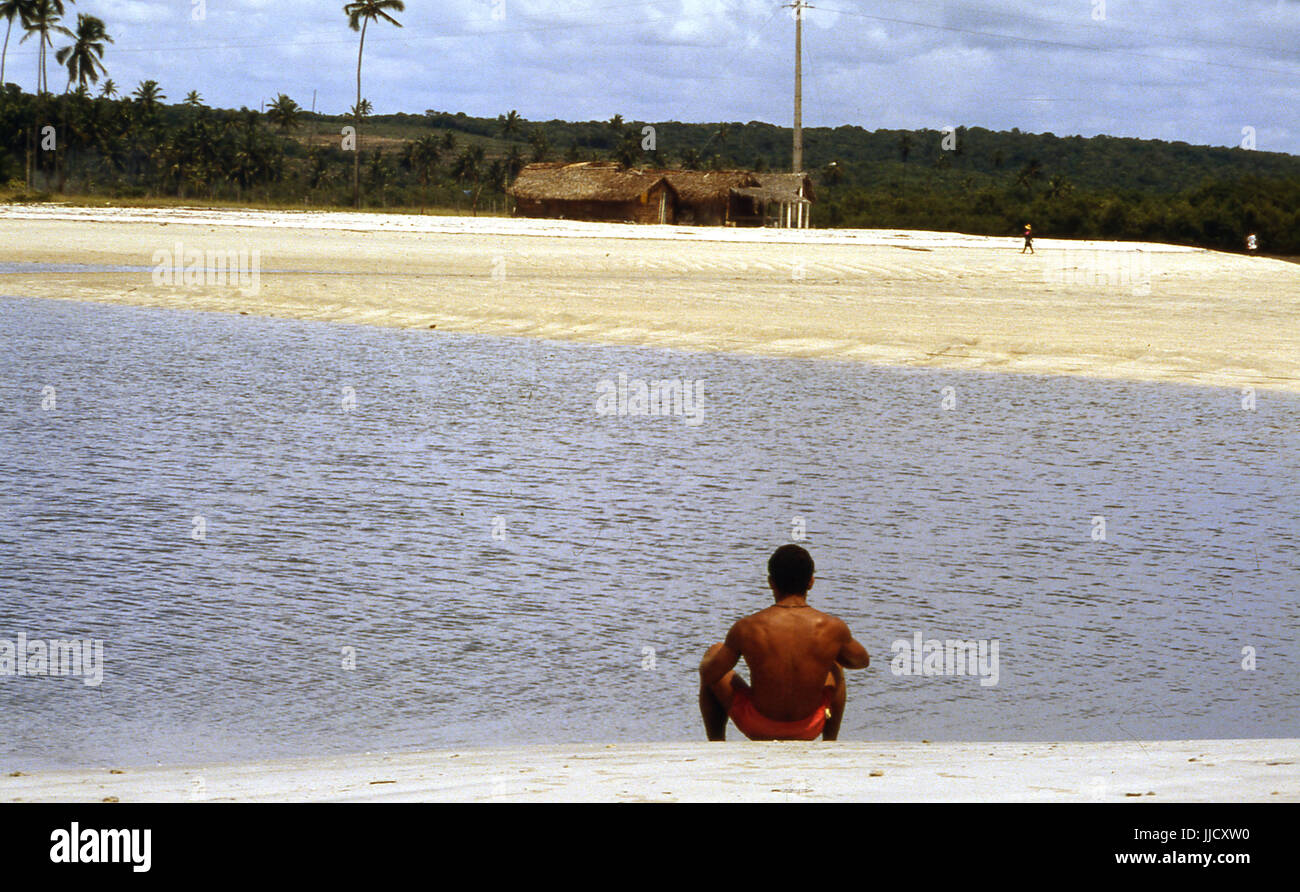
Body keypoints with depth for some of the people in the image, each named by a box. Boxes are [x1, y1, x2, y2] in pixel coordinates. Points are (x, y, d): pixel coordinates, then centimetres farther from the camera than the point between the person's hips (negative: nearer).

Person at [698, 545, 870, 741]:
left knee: (714, 652, 23)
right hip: (808, 731, 2)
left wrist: (706, 663, 15)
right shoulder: (833, 629, -17)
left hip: (759, 729, -2)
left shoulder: (747, 628, -21)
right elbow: (862, 660, 5)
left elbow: (709, 675, -9)